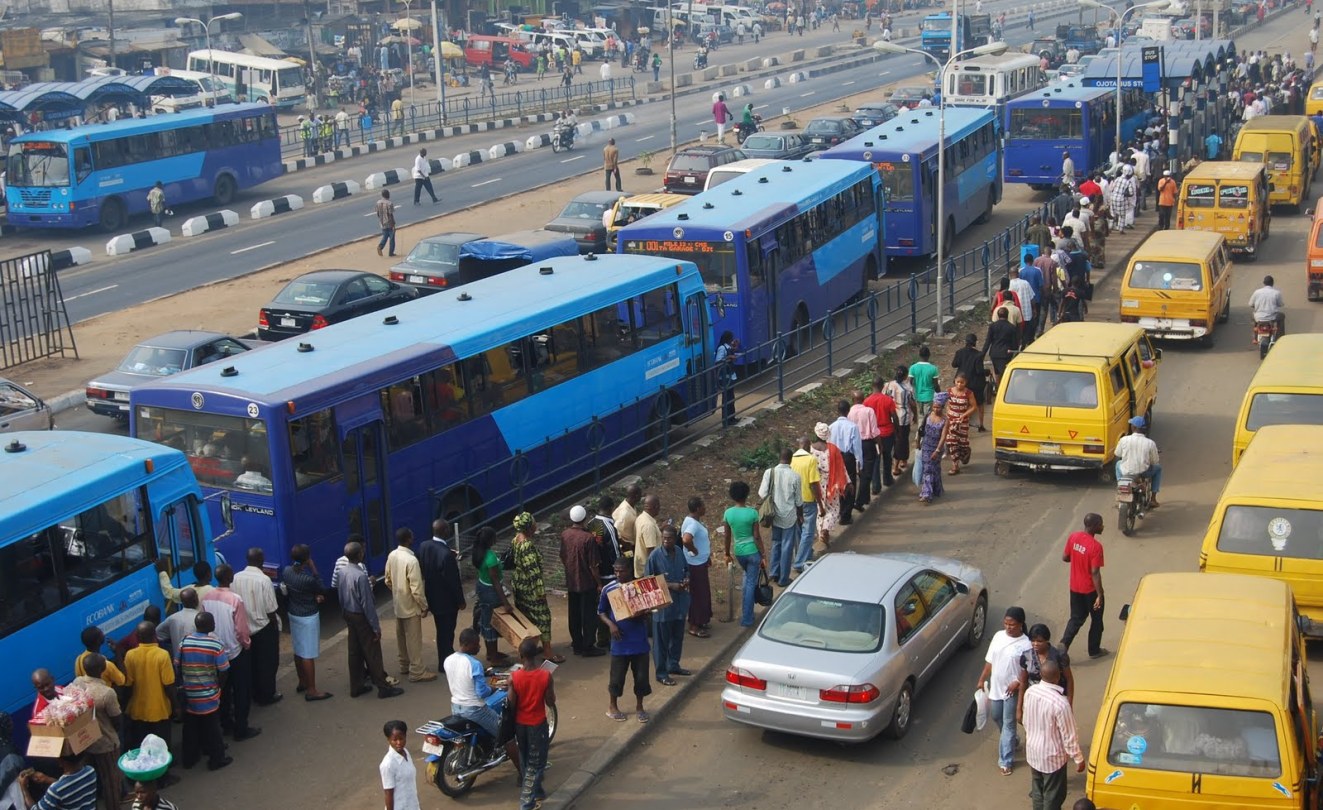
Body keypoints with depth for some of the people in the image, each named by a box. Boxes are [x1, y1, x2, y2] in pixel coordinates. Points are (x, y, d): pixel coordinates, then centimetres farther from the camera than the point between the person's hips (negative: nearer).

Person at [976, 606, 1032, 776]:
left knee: (1008, 723, 0)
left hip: (1012, 690, -6)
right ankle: (1012, 740, 50)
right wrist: (982, 680, 9)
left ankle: (1005, 761, 9)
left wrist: (1018, 683, -24)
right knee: (996, 717, 22)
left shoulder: (1025, 644, -17)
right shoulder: (998, 636, -2)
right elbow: (989, 661, 7)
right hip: (996, 686, 6)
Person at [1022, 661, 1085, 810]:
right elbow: (1069, 736, -21)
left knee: (1037, 791, 24)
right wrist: (1079, 759, -7)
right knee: (1053, 797, 13)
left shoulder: (1030, 691, -11)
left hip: (1033, 751, 6)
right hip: (1052, 756, -6)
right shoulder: (1060, 703, -32)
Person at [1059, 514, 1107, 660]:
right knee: (1096, 620, 16)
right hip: (1090, 589, -6)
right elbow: (1095, 573, -25)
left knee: (1076, 618, 19)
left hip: (1075, 587, 6)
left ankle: (1064, 644, 3)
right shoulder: (1095, 546, -26)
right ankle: (1094, 650, 28)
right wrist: (1100, 595, -19)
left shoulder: (1073, 537, -7)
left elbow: (1065, 558, 4)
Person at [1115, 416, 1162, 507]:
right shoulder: (1150, 443, -12)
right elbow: (1154, 462, -2)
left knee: (1118, 464, 36)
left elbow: (1118, 455, 5)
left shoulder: (1124, 440, -11)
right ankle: (1153, 499, 28)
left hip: (1125, 473, 1)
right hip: (1143, 474, -1)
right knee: (1158, 468, 31)